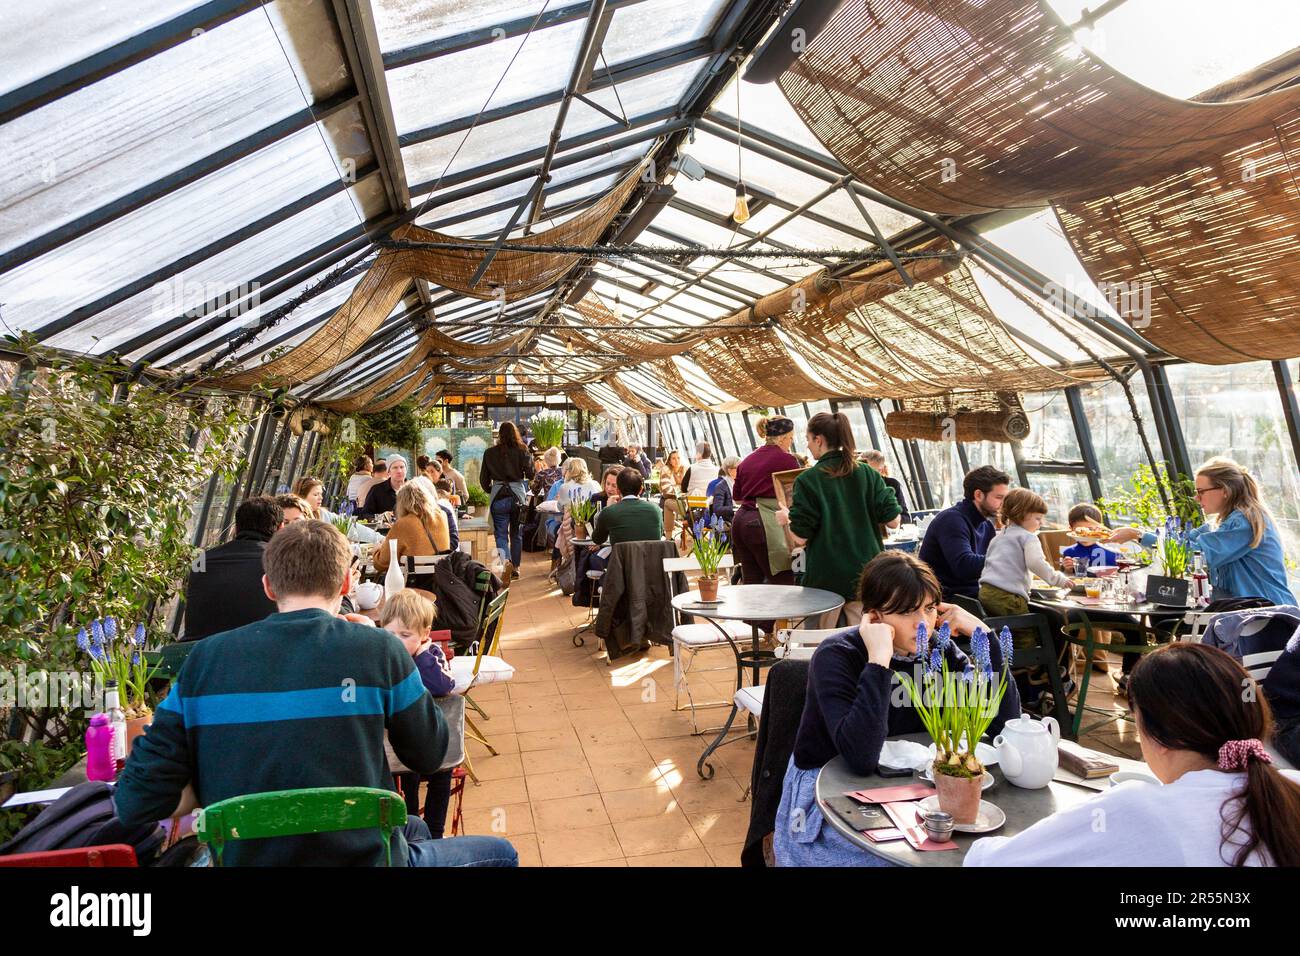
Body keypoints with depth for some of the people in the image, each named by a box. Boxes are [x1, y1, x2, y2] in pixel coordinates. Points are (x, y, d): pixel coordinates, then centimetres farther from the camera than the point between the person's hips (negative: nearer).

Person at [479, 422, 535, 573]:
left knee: (501, 534, 3)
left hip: (498, 497, -1)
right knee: (516, 534, 15)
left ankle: (505, 562, -21)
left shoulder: (490, 453, -1)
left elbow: (483, 479, 4)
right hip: (518, 495, 1)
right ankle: (515, 567, 23)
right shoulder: (522, 451, -4)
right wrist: (530, 457, 7)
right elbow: (530, 474, -9)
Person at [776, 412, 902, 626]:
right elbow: (893, 521, 0)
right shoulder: (867, 474, 1)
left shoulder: (807, 480, -9)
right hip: (866, 574, 4)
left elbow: (800, 538, -11)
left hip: (825, 578, -3)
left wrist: (786, 518, 9)